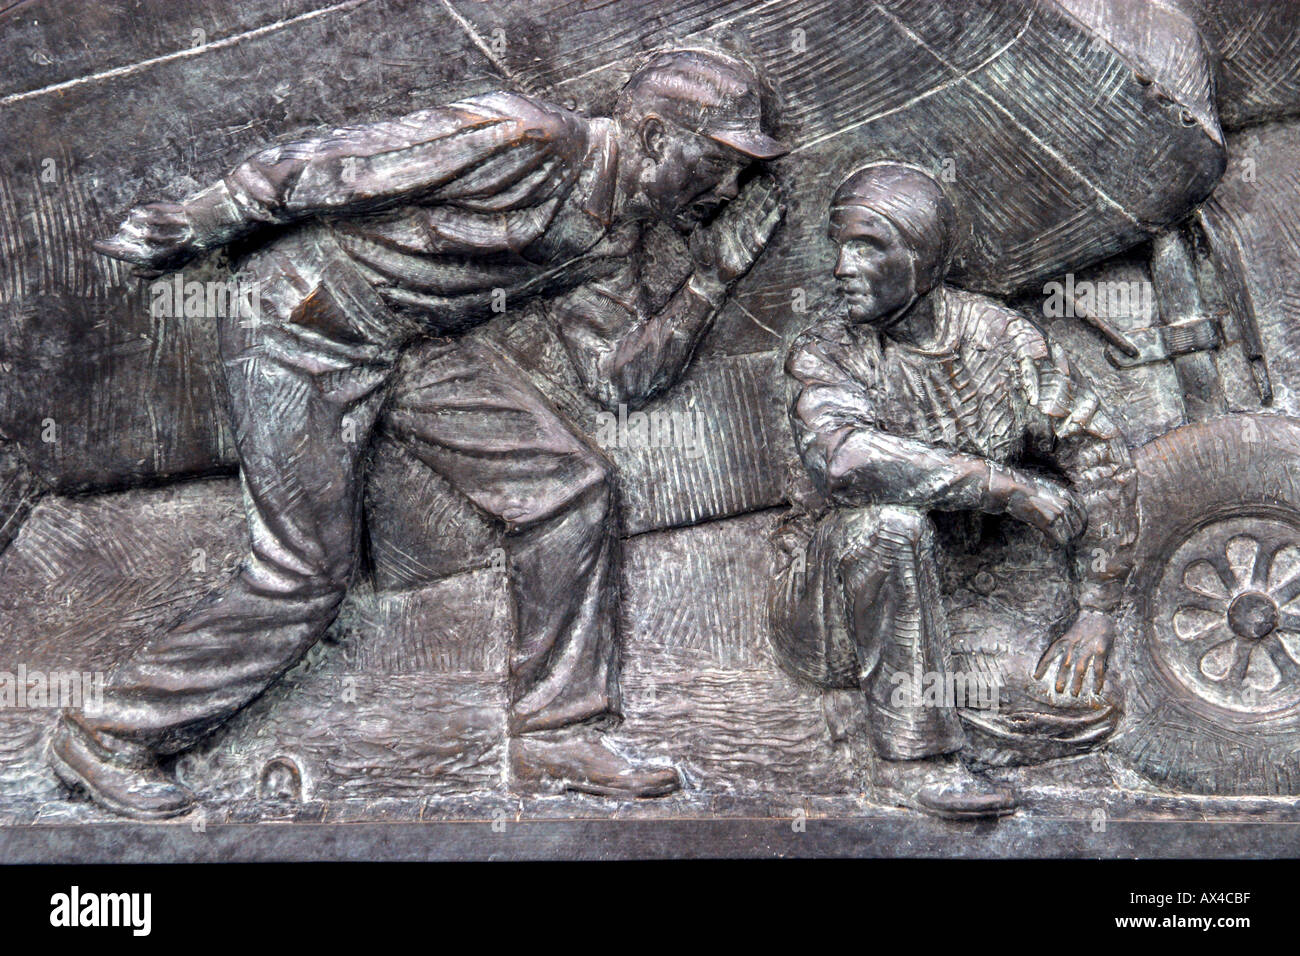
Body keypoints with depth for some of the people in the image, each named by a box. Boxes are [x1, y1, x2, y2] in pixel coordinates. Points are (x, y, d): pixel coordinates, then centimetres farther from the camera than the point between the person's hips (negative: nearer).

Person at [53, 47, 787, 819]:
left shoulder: (607, 242, 5)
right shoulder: (529, 142, -23)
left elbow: (622, 373, 7)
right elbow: (329, 167, -22)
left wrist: (715, 279, -2)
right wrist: (191, 225, -18)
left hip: (418, 342, 8)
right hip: (304, 322, -8)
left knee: (571, 488, -2)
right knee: (302, 580, -6)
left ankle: (560, 734, 6)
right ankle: (109, 742, 11)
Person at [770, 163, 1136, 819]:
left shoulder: (1004, 338, 0)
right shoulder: (825, 352, -9)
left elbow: (1097, 456, 2)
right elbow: (841, 457, -30)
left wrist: (1097, 612, -5)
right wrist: (1006, 486, -30)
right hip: (834, 611, -3)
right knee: (890, 520, -33)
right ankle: (913, 758, -26)